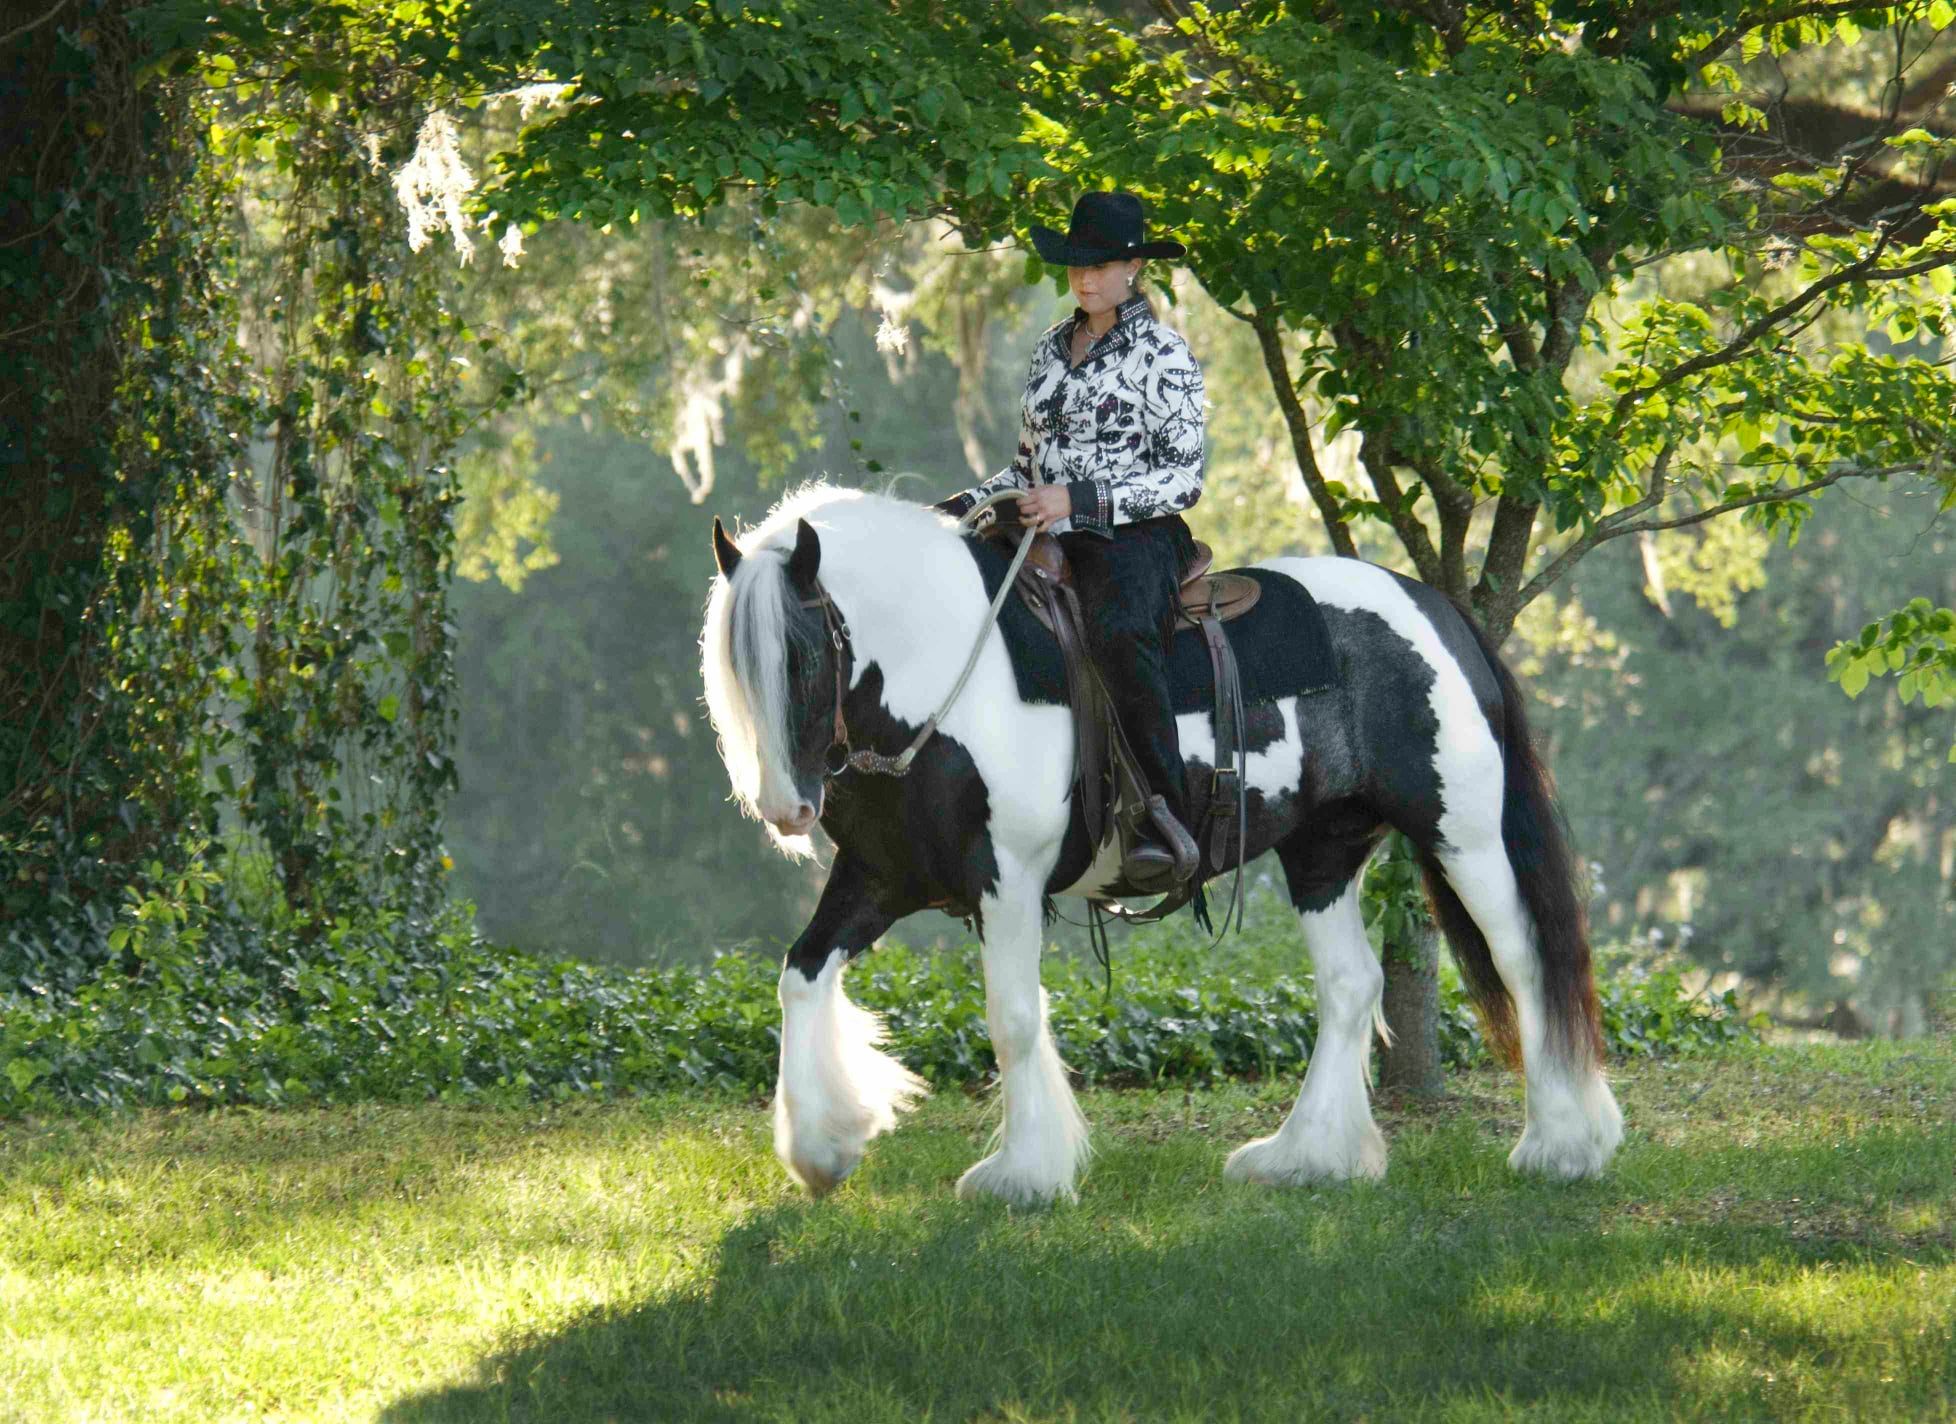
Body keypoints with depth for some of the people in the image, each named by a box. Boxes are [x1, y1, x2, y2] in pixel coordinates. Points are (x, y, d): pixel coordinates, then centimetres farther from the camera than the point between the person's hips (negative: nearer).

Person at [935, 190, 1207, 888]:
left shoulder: (1164, 354, -2)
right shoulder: (1051, 348, 18)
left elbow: (1183, 479, -8)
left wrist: (1079, 502, -17)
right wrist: (962, 506, 9)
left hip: (1136, 542, -7)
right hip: (1052, 542, 7)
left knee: (1120, 635, -39)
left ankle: (1169, 824, -43)